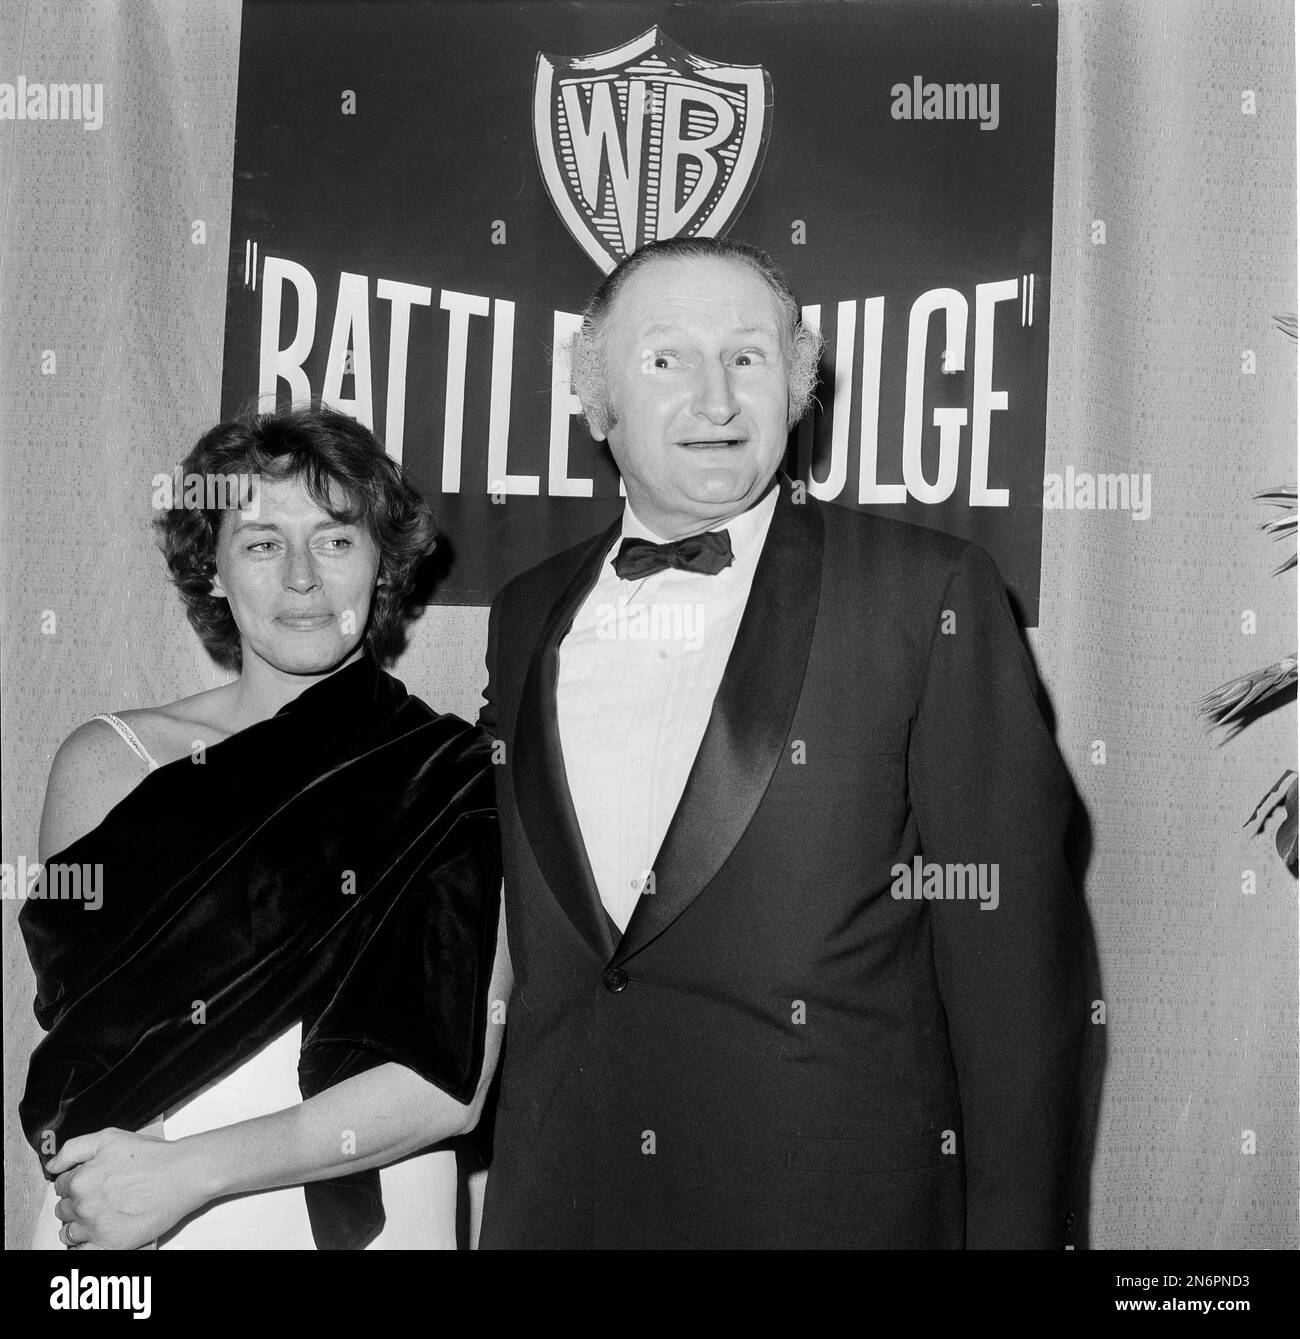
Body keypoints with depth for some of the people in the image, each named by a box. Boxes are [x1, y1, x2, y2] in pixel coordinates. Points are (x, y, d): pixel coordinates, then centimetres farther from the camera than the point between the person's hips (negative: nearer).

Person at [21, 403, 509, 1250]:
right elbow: (69, 1040, -2)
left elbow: (451, 1085, -13)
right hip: (115, 1218, 1)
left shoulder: (462, 779, -8)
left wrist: (191, 1171, -18)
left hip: (363, 1220, -1)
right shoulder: (109, 762, -2)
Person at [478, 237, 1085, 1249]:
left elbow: (1010, 948, -10)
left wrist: (1014, 1228, -11)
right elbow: (537, 934, 10)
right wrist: (528, 1181, 8)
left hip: (841, 1200, -3)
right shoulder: (528, 615, 5)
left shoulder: (929, 593, -9)